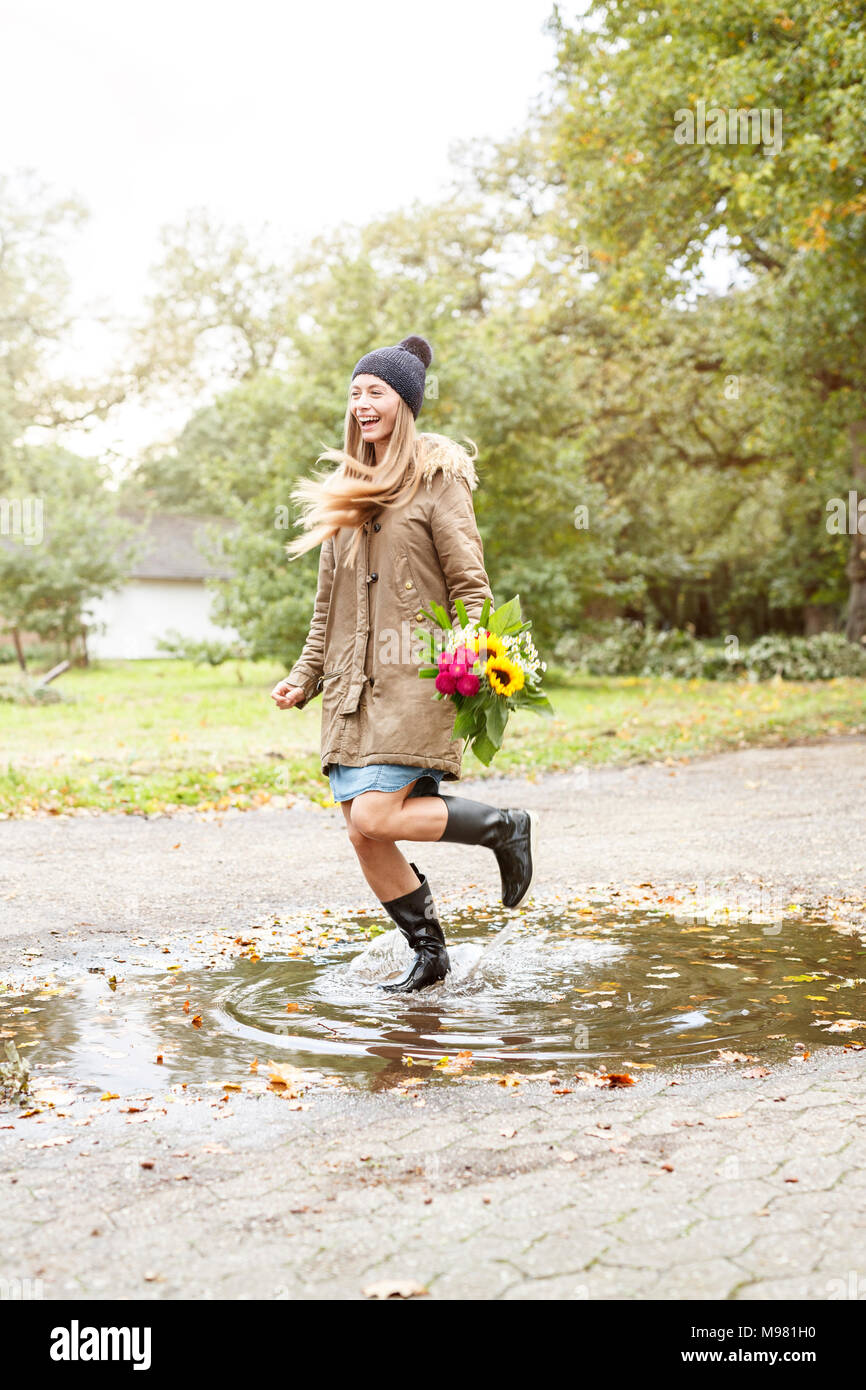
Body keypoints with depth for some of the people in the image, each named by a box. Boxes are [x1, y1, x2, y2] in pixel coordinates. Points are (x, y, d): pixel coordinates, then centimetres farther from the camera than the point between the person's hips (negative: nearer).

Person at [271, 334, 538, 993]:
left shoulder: (438, 477, -1)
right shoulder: (346, 489, 18)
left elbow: (470, 585, -6)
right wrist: (304, 678, 14)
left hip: (415, 675, -7)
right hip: (352, 684, 7)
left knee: (375, 817, -18)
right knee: (363, 835, 2)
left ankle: (507, 827, 3)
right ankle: (430, 951, 20)